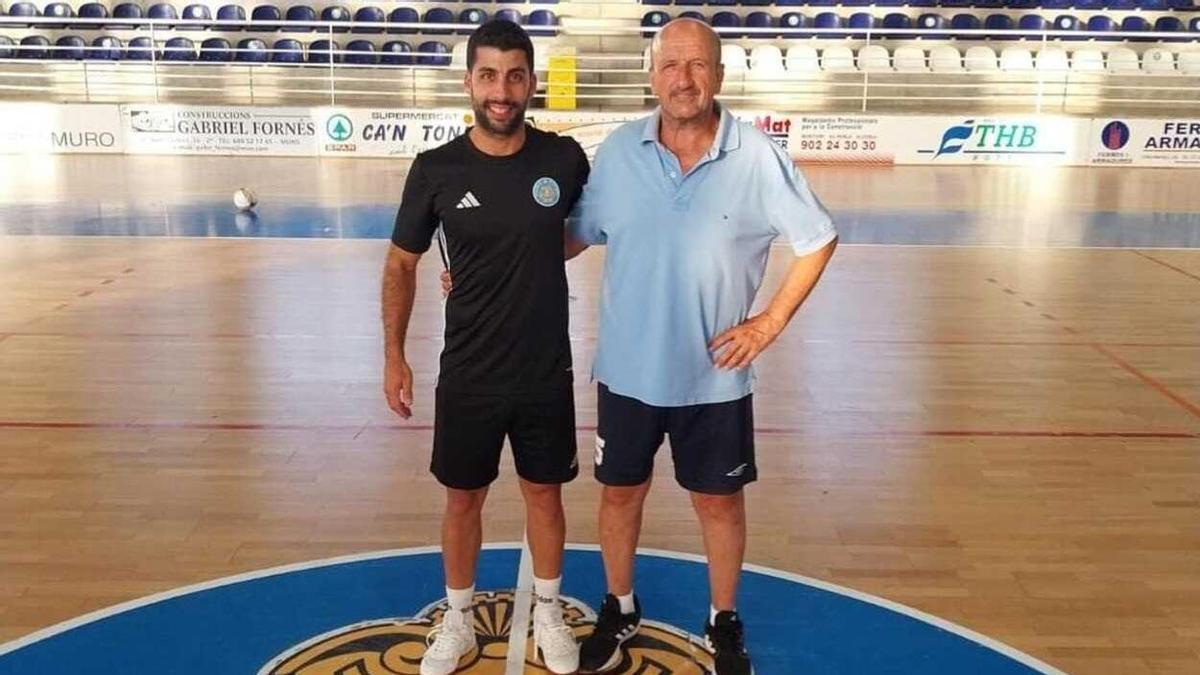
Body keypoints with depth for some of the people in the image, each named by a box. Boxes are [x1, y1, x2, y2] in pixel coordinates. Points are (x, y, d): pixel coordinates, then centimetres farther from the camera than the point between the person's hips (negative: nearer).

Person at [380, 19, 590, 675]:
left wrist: (526, 262, 2)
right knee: (463, 498, 14)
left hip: (547, 373, 1)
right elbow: (401, 264, 1)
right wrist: (393, 356, -1)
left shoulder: (565, 159, -8)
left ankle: (548, 612, 37)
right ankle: (458, 621, 35)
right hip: (467, 375, 0)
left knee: (544, 493, 15)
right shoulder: (436, 169, -10)